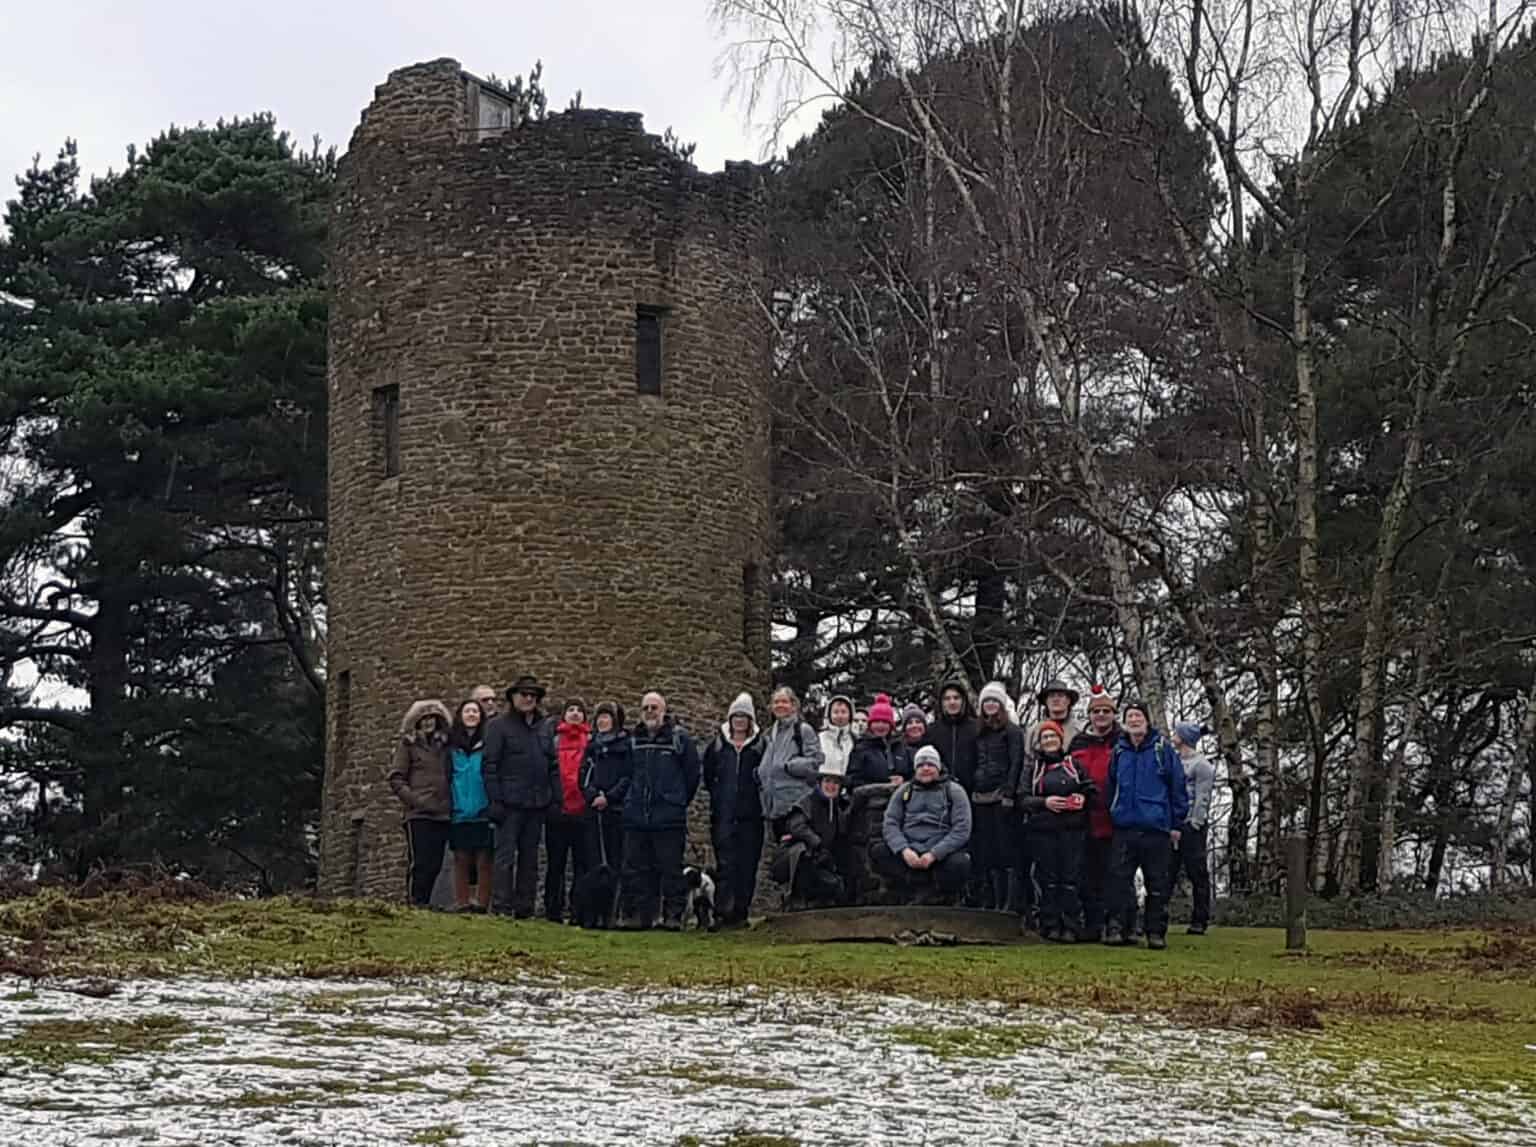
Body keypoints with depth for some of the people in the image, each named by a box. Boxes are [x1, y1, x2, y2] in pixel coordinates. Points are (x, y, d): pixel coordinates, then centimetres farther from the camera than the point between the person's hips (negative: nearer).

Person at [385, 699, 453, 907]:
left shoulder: (444, 744, 18)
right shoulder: (408, 744, 5)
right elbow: (395, 778, 1)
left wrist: (450, 803, 7)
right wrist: (413, 799, -11)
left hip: (442, 813, 5)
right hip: (418, 813, -5)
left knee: (435, 864, 1)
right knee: (420, 862, -10)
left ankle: (425, 904, 6)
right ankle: (416, 904, -9)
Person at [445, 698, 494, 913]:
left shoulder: (488, 744, 4)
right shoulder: (452, 745, 10)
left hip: (483, 813, -2)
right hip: (459, 813, 2)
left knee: (484, 860, -4)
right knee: (461, 859, 4)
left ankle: (482, 903, -3)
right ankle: (461, 903, 6)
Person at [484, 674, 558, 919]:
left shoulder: (545, 728, 14)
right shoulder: (499, 726, -2)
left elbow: (553, 766, 17)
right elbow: (490, 766, -7)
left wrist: (556, 798, 8)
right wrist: (495, 800, -13)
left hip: (537, 804, 6)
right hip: (510, 804, -6)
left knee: (530, 857, 9)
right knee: (506, 855, -7)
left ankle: (525, 908, 14)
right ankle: (501, 906, -7)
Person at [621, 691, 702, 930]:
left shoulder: (679, 738, -1)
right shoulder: (633, 740, 11)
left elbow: (692, 774, 4)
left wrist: (679, 801, 7)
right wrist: (632, 799, 14)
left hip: (669, 818, -4)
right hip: (636, 817, 4)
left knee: (671, 869, -4)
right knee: (636, 868, 4)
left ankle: (673, 915, -1)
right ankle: (638, 914, 9)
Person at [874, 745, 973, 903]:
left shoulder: (954, 791, 5)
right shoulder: (904, 791, 14)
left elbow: (962, 830, -6)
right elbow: (890, 824, 5)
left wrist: (934, 854, -17)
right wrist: (904, 850, -16)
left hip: (942, 853, -3)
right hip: (908, 850, 3)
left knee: (960, 863, -35)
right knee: (877, 851, -22)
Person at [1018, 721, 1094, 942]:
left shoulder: (1073, 765, 13)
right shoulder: (1033, 768, 11)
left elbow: (1091, 790, 14)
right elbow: (1022, 799, 4)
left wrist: (1083, 799, -7)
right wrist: (1044, 802, -12)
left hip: (1071, 829, 0)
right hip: (1042, 830, 0)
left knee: (1070, 877, -5)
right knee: (1048, 879, -1)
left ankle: (1070, 927, -4)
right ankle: (1050, 926, 4)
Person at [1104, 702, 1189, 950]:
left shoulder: (1163, 749, 1)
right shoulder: (1119, 752, 12)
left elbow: (1178, 787, 1)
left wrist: (1176, 824, -2)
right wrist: (1112, 813, 13)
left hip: (1156, 828, -3)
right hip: (1124, 828, 3)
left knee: (1157, 883, 2)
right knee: (1119, 879, -5)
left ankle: (1156, 932, 6)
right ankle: (1118, 927, -4)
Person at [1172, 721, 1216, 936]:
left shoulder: (1202, 765, -4)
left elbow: (1202, 799, -10)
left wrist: (1194, 826, -15)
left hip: (1192, 827, -7)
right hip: (1172, 826, 7)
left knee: (1198, 874, -2)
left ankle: (1199, 921, 2)